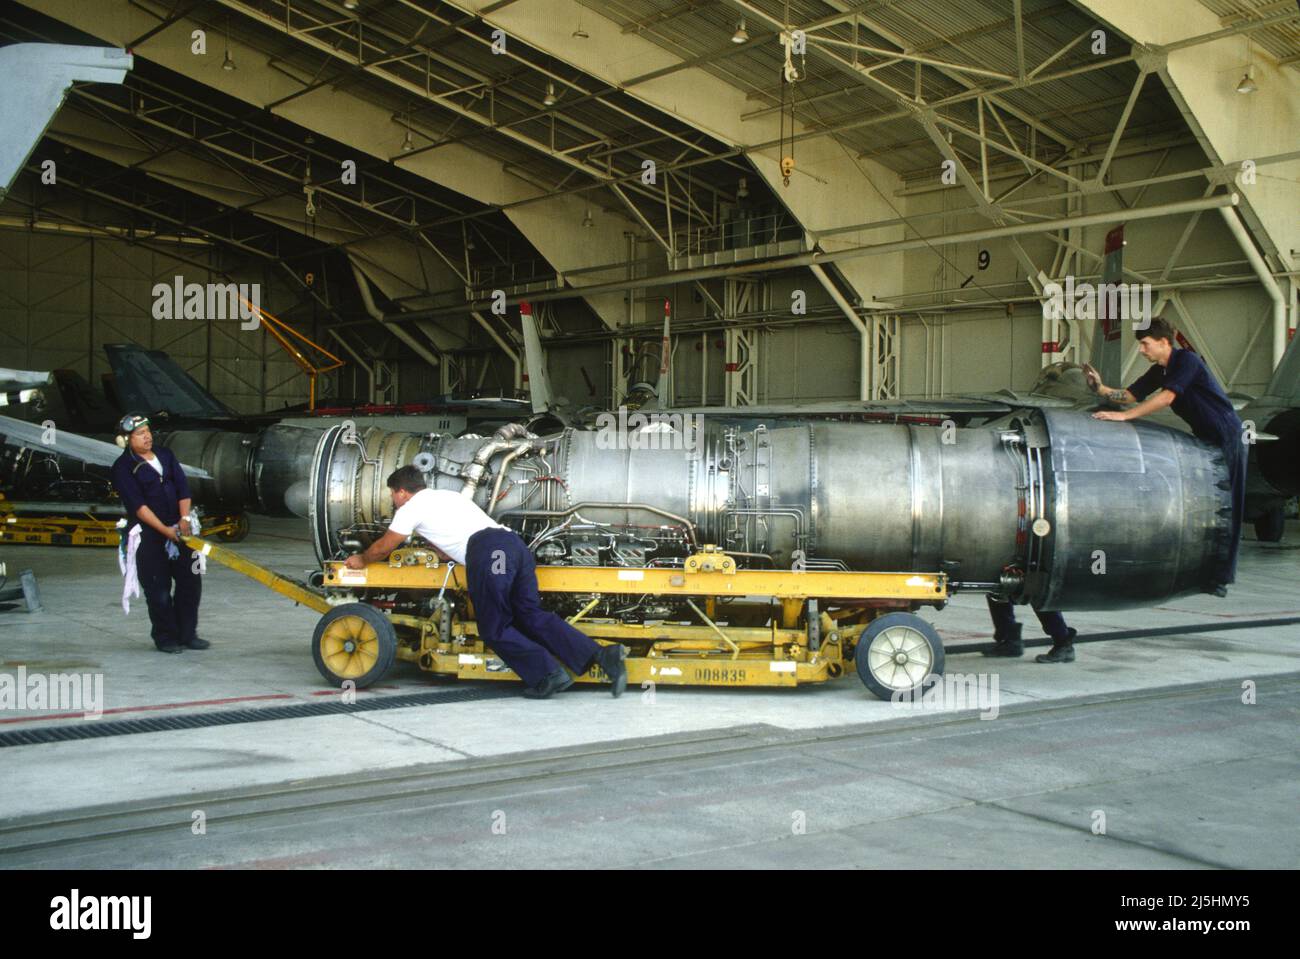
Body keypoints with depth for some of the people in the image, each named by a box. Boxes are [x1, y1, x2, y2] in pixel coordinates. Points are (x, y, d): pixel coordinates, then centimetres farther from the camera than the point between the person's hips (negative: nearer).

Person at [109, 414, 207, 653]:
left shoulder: (166, 455, 11)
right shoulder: (123, 467, -7)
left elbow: (183, 488, 7)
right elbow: (138, 505, -14)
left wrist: (184, 518, -8)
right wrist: (165, 530, -19)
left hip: (178, 530, 6)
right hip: (147, 535, -5)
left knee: (191, 582, 5)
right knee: (159, 589, -3)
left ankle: (187, 634, 16)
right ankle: (165, 638, 10)